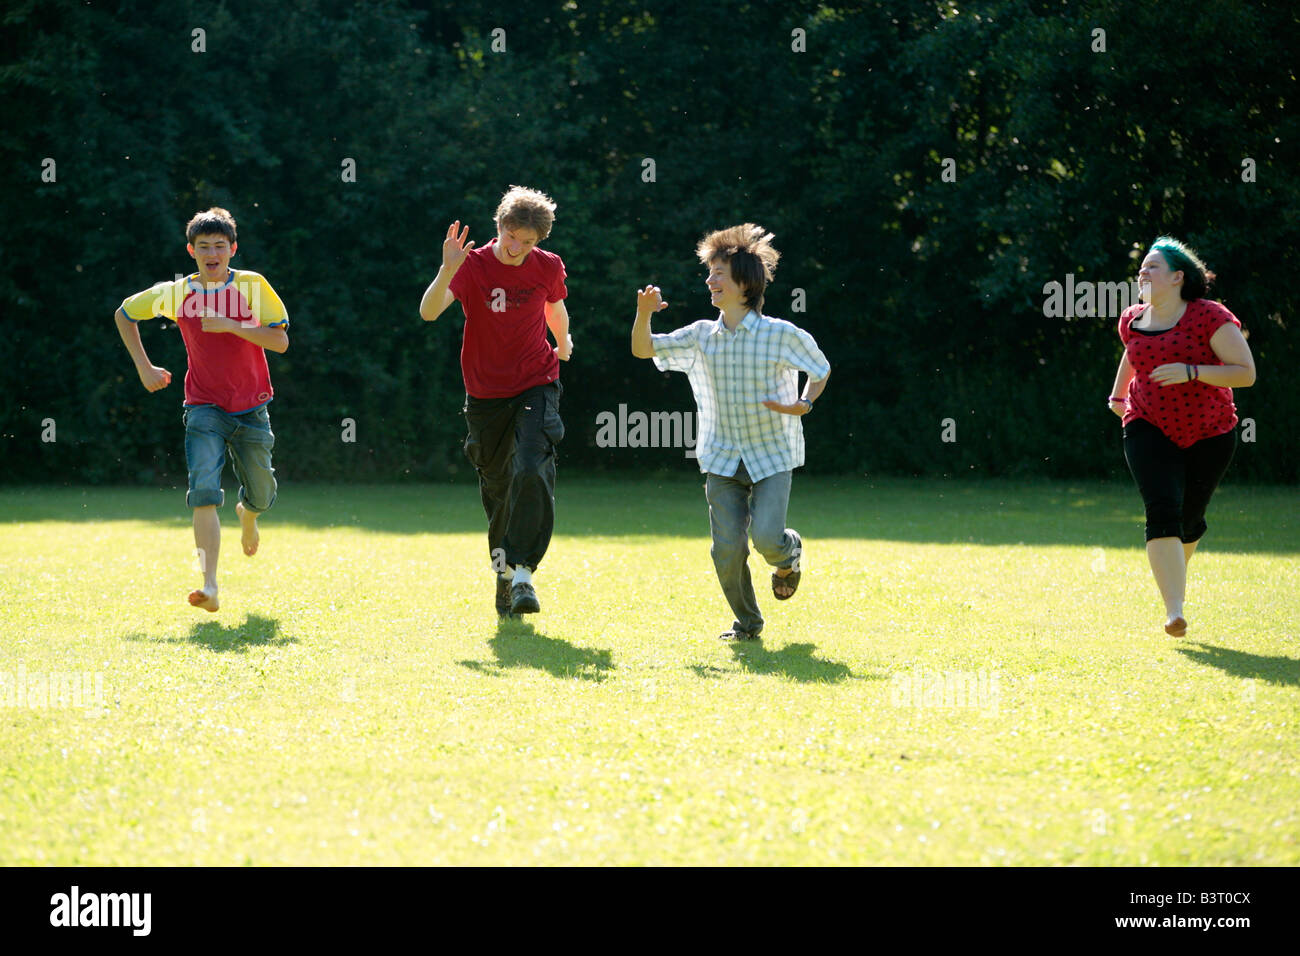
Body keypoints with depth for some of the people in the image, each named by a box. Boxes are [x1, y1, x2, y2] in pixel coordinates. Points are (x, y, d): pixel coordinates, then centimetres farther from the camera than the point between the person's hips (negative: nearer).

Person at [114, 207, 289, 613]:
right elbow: (124, 314, 14)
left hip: (252, 409, 1)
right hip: (205, 408, -1)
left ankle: (247, 515, 53)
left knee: (261, 497, 13)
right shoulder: (175, 293, -3)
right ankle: (209, 587, -27)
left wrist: (231, 326, -24)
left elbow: (280, 340, -13)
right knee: (204, 492, -20)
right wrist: (144, 367, 8)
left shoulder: (253, 286, -6)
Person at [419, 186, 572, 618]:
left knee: (533, 473, -22)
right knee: (496, 487, 9)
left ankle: (522, 571, -18)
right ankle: (503, 569, 31)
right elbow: (428, 312, -28)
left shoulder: (548, 268, -4)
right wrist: (448, 270, -42)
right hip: (485, 395, 0)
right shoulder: (473, 266, -12)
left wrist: (563, 344, 36)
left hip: (536, 386, 0)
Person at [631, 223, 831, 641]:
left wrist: (804, 404, -11)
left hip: (772, 456, -3)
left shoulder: (782, 335, -7)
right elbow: (643, 350, 1)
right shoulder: (701, 336, 2)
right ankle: (747, 622, 17)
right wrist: (644, 314, -17)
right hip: (722, 459, 3)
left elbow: (821, 370, 8)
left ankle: (789, 553, 19)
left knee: (766, 537, -20)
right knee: (727, 548, -6)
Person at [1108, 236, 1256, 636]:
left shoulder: (1209, 317, -14)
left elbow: (1247, 373, -18)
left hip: (1208, 434, -2)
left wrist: (1190, 371, -27)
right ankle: (1174, 612, -27)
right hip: (1149, 429, 2)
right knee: (1162, 511, -19)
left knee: (1188, 520, 11)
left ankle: (1176, 572, 46)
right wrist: (1117, 394, 35)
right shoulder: (1132, 320, 3)